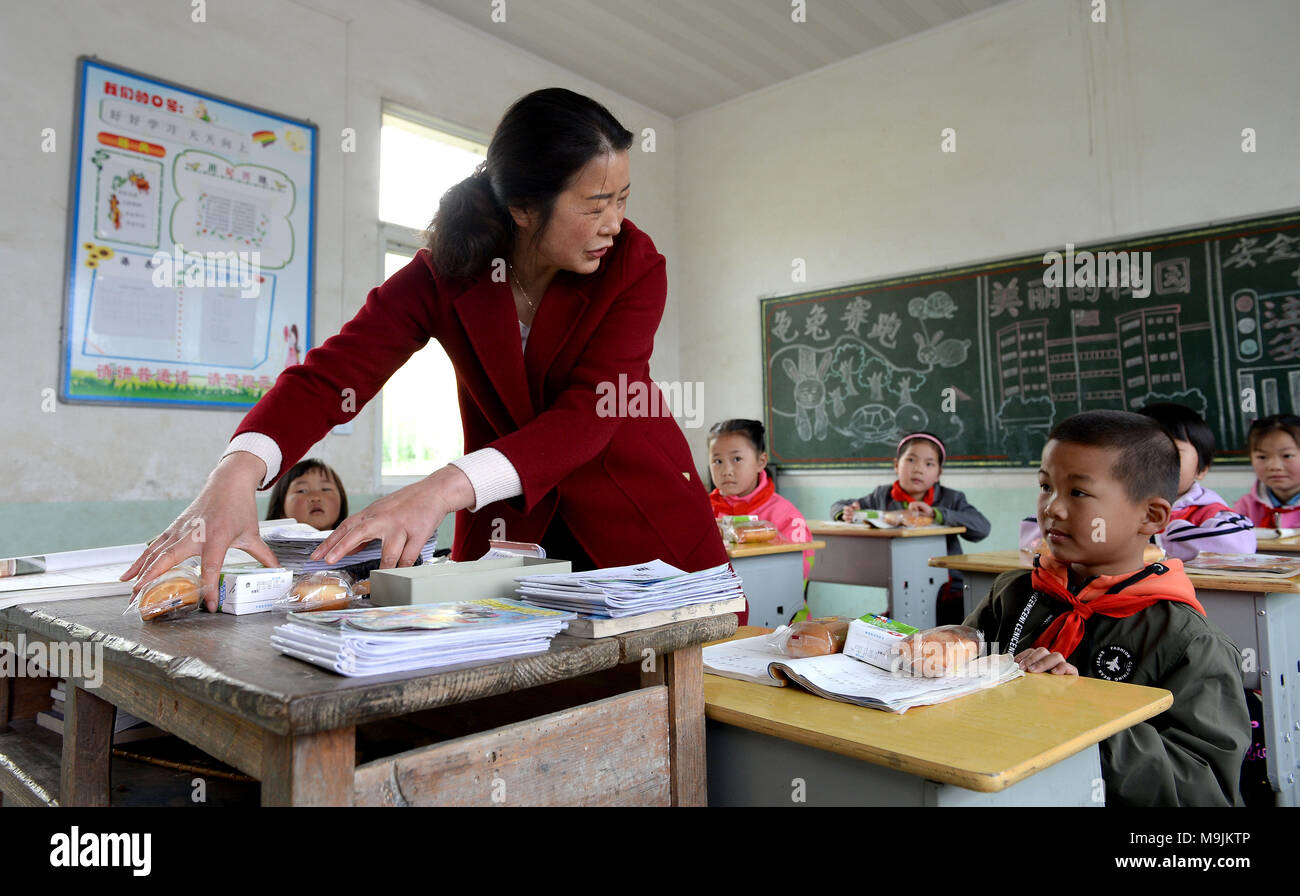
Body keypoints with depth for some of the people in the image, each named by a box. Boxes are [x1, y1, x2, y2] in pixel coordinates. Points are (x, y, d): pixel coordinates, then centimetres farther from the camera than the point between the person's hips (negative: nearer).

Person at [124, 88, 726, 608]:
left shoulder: (635, 265, -16)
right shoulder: (445, 273, -12)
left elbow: (591, 413, -28)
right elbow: (334, 371, -21)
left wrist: (447, 487, -42)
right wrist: (239, 471, -41)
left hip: (642, 517, 0)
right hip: (510, 530, 1)